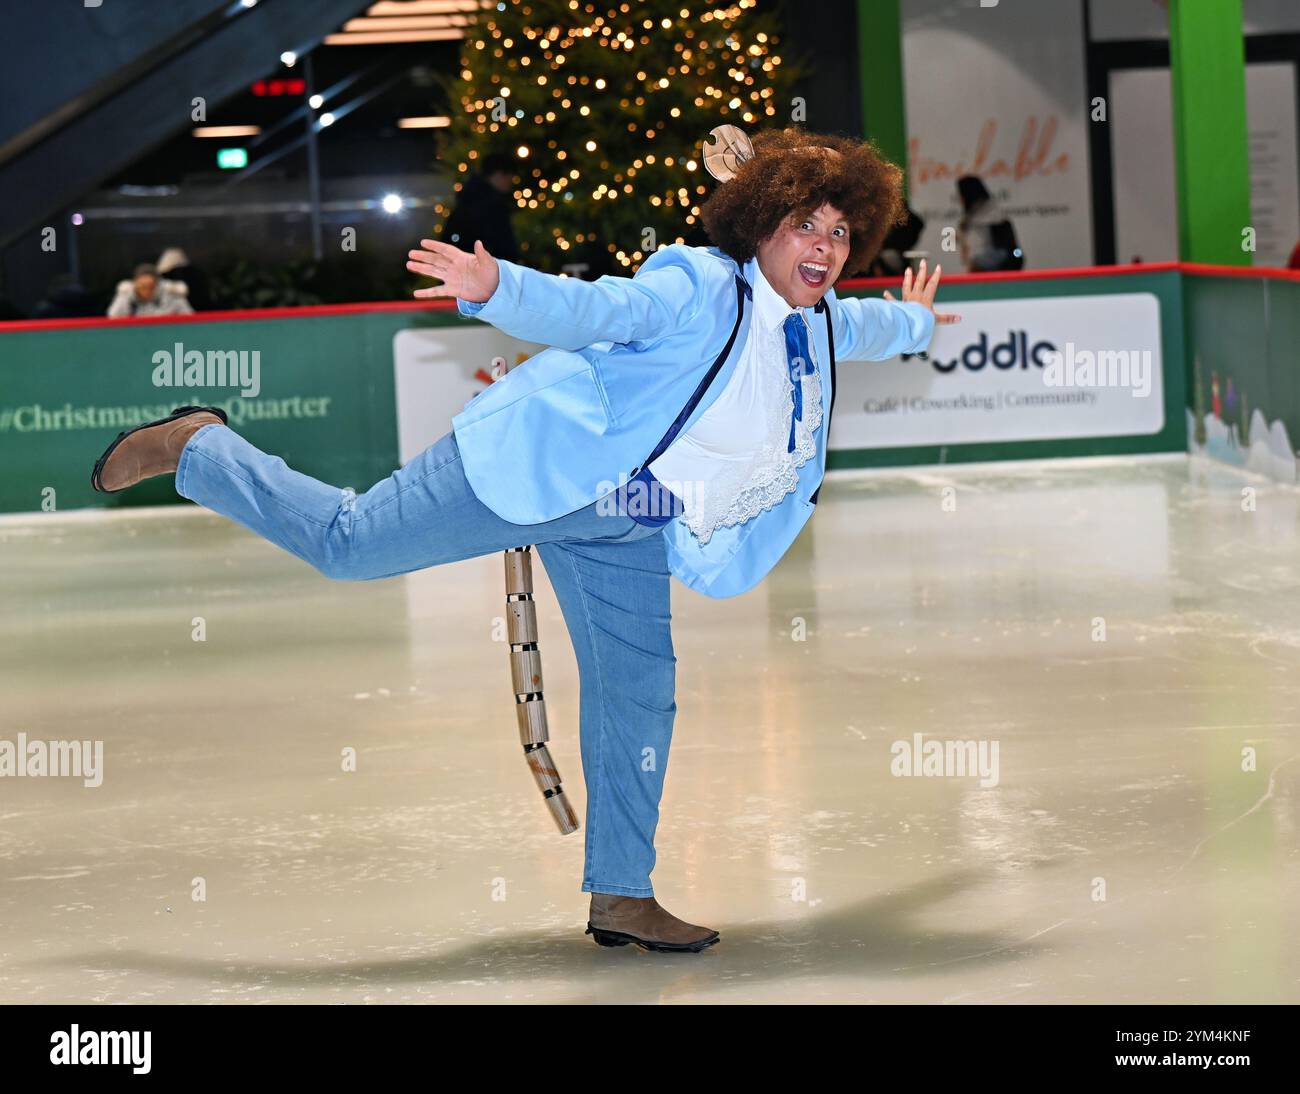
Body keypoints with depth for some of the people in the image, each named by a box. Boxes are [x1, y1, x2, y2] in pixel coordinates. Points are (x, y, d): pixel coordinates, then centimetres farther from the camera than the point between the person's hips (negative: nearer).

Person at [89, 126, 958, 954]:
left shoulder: (816, 323, 8)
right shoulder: (699, 289, -19)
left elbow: (856, 328, 34)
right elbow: (586, 309, -31)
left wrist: (912, 324, 52)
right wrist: (496, 289, -48)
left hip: (623, 529, 8)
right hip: (541, 464, -8)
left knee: (639, 696, 5)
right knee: (347, 545, -7)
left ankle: (620, 895, 13)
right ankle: (195, 450, 15)